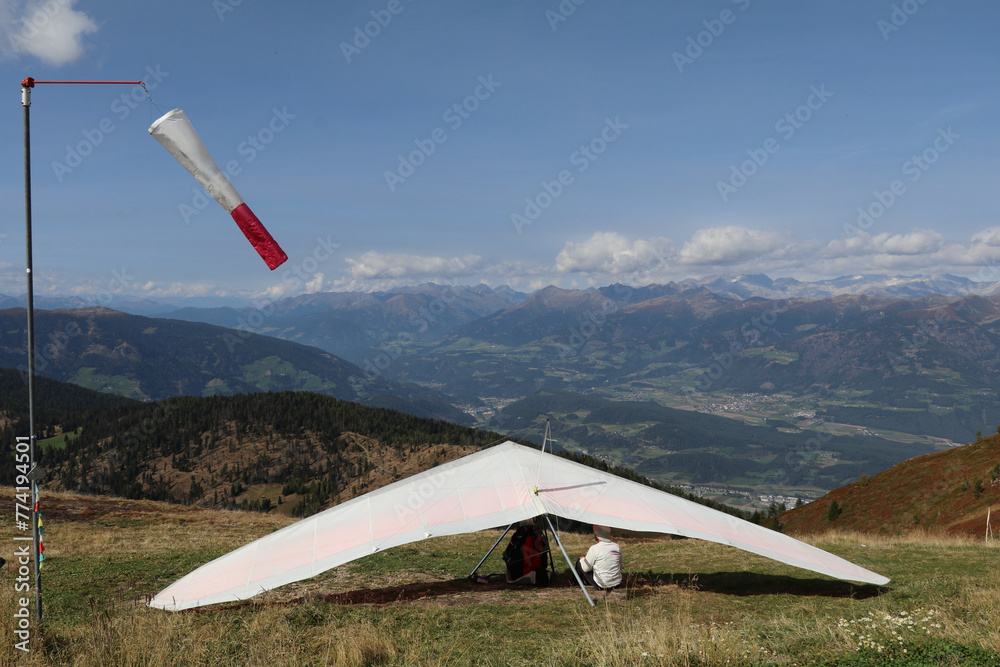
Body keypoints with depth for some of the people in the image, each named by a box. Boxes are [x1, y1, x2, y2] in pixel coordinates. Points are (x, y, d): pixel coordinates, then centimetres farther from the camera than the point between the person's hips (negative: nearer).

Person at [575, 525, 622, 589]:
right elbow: (620, 567, 12)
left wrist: (582, 559, 13)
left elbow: (586, 569, -8)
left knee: (579, 562, 15)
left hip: (601, 585, -6)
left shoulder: (594, 549, -18)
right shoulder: (617, 547, -1)